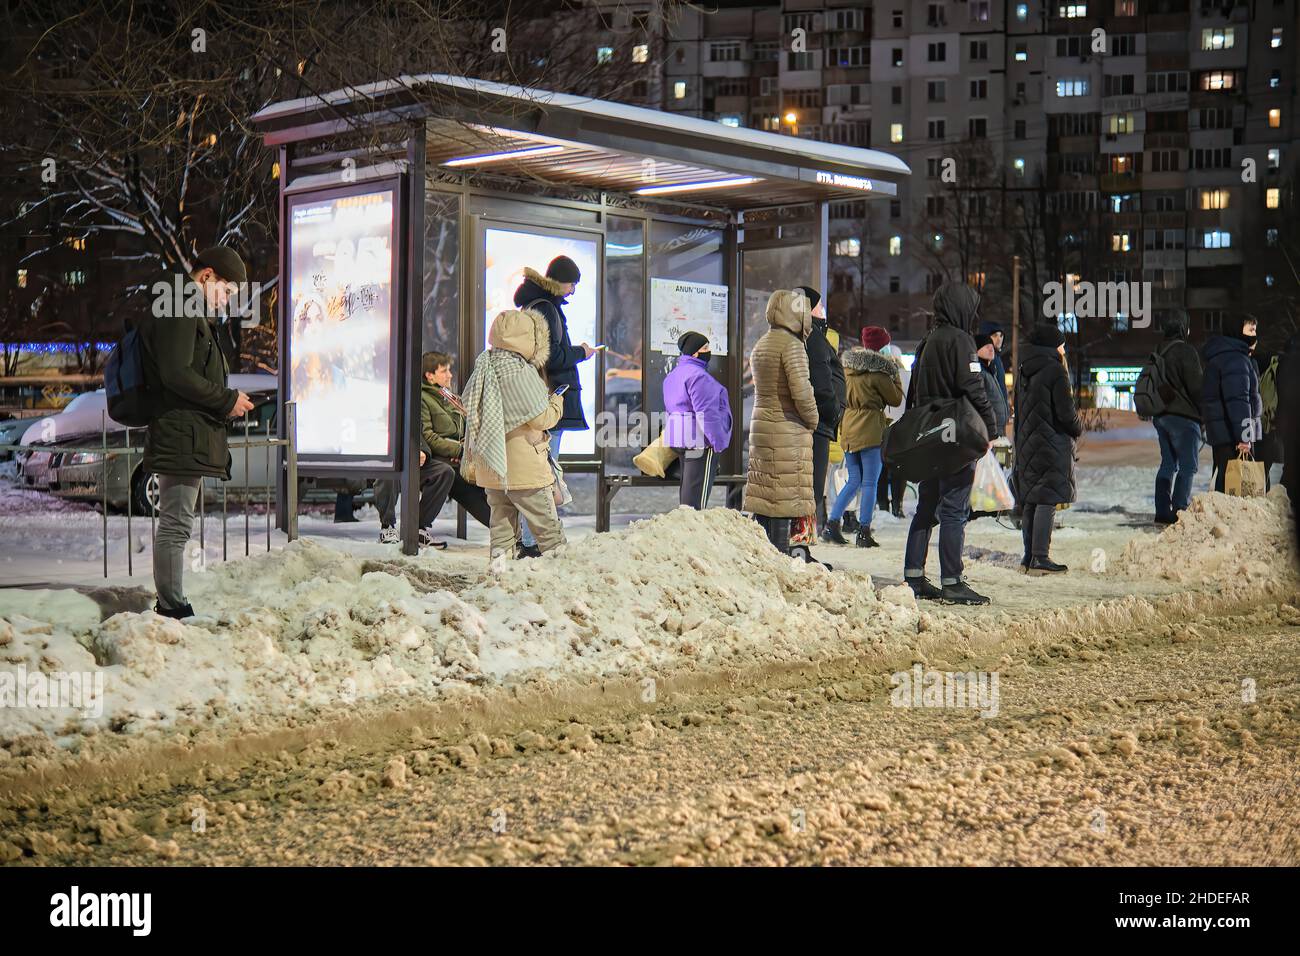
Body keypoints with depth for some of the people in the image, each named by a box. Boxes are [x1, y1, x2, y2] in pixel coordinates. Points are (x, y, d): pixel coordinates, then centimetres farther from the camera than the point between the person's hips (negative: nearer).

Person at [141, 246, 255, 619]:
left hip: (186, 437, 11)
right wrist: (226, 400, -13)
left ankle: (171, 607, 20)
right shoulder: (178, 310, -11)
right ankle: (172, 608, -7)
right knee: (175, 525, -9)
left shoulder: (189, 313, 24)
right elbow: (176, 374, -20)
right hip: (181, 437, -11)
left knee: (175, 524, 13)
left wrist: (227, 402, 13)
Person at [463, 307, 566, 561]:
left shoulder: (483, 369, 8)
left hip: (490, 467, 8)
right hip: (523, 469, -7)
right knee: (548, 526, 2)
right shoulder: (520, 372, -17)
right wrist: (556, 402, 4)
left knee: (501, 524, 14)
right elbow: (541, 418, -14)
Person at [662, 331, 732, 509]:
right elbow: (706, 412, -20)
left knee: (686, 488, 14)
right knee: (697, 495, -11)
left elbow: (670, 409, 22)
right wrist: (718, 443, -17)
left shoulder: (673, 375, 18)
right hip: (699, 440, -10)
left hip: (678, 437, 10)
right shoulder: (698, 375, -15)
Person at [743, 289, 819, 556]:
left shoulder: (761, 344, 15)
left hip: (761, 424, 8)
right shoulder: (791, 343, -12)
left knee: (763, 495, 11)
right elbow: (801, 390, -20)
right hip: (788, 428, -8)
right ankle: (780, 552, -6)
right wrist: (812, 419, -4)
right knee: (786, 496, -6)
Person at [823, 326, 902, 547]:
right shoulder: (877, 371, -11)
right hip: (870, 429, -6)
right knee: (870, 482, 0)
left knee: (854, 480, 15)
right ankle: (864, 533, 0)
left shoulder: (848, 365, 8)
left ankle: (831, 525, 7)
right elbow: (896, 398, -3)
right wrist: (895, 373, 8)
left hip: (848, 429, 6)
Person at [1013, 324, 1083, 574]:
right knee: (1047, 500, -6)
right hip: (1053, 444, -8)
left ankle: (1029, 556, 14)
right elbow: (1066, 412, -14)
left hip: (1027, 444, 8)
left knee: (1031, 501, 11)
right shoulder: (1055, 371, -12)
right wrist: (1078, 429, 5)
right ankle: (1040, 558, -9)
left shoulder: (1023, 371, 11)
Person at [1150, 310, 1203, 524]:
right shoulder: (1186, 351, -12)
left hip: (1161, 416, 8)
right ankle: (1179, 511, -11)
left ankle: (1162, 512, 10)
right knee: (1188, 466, -5)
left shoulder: (1158, 352, 13)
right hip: (1184, 416, -8)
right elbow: (1196, 386, -13)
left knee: (1168, 463, 12)